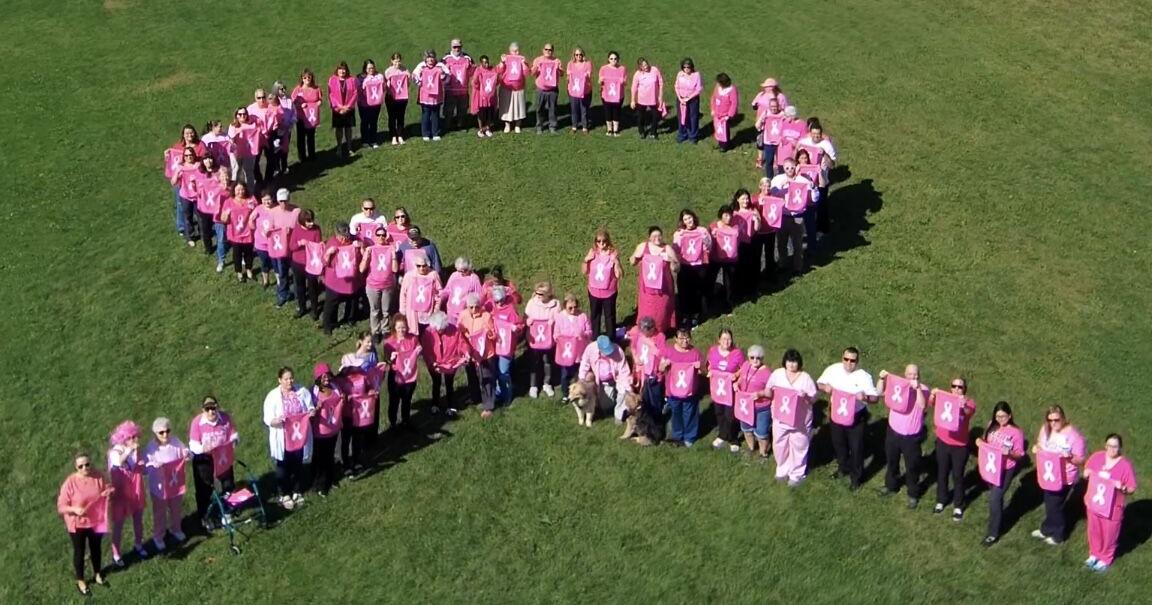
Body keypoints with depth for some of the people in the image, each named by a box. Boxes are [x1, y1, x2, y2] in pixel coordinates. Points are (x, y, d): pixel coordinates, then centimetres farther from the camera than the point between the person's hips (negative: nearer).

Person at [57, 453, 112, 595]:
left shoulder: (98, 476, -14)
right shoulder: (70, 482, -24)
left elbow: (109, 488, 4)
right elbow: (61, 507, -17)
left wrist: (109, 491, -20)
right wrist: (74, 509, -35)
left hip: (96, 521, 3)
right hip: (77, 524, -3)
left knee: (96, 548, 24)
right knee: (79, 552, 16)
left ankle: (98, 573, 49)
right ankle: (80, 581, 37)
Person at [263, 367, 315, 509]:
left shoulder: (303, 392, -4)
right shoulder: (273, 396, -12)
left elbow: (310, 408, 4)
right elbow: (268, 419, -14)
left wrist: (312, 412, -20)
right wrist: (276, 420, -36)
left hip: (300, 436, 3)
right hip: (283, 439, -2)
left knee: (299, 465, 17)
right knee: (284, 467, 12)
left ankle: (297, 492, 37)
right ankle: (284, 495, 29)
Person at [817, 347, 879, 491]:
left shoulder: (864, 376, -19)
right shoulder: (833, 370, -11)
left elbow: (875, 398, -17)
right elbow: (819, 383, 1)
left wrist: (865, 397, -39)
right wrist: (825, 387, -22)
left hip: (856, 417, -4)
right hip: (836, 414, 4)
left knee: (856, 447, 7)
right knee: (838, 443, 22)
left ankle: (856, 476, 26)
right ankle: (843, 467, 47)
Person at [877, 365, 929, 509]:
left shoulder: (923, 389, -12)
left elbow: (922, 405, -28)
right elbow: (879, 391, -9)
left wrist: (917, 388, -35)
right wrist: (882, 379, -24)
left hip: (912, 436, -3)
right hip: (893, 431, 3)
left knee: (912, 466, 8)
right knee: (891, 461, 22)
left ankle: (913, 494, 25)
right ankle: (891, 486, 45)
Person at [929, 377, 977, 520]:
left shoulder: (969, 402, -11)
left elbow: (969, 412, -33)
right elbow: (930, 403, -21)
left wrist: (964, 405, -56)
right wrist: (933, 395, -44)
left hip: (960, 446, -2)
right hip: (942, 443, 2)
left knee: (958, 476, 10)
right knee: (941, 473, 18)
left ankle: (958, 506, 26)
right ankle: (941, 501, 37)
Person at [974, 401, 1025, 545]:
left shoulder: (1016, 432, -16)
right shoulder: (992, 426, -1)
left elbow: (1020, 454, -11)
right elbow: (985, 441, 13)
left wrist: (1009, 453, -30)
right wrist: (979, 441, -9)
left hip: (1005, 470, -5)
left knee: (994, 499, -7)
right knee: (996, 496, 22)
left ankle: (993, 533, 5)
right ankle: (998, 518, 45)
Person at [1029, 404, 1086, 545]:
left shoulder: (1074, 436, -24)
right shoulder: (1045, 429, -5)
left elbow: (1081, 460, -18)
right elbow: (1040, 445, 12)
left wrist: (1070, 457, -37)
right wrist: (1036, 448, -11)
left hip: (1064, 478, -6)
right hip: (1048, 475, 6)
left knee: (1055, 506, 8)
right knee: (1049, 503, 22)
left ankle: (1058, 535, 29)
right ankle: (1047, 529, 42)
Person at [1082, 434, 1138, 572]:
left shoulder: (1125, 465, -19)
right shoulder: (1097, 457, -8)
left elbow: (1132, 489, -13)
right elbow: (1086, 472, 10)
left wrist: (1122, 488, -32)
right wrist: (1086, 474, -13)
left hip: (1112, 507, -4)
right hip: (1093, 503, 4)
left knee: (1109, 534, 14)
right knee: (1094, 530, 22)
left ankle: (1106, 559, 36)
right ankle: (1094, 554, 44)